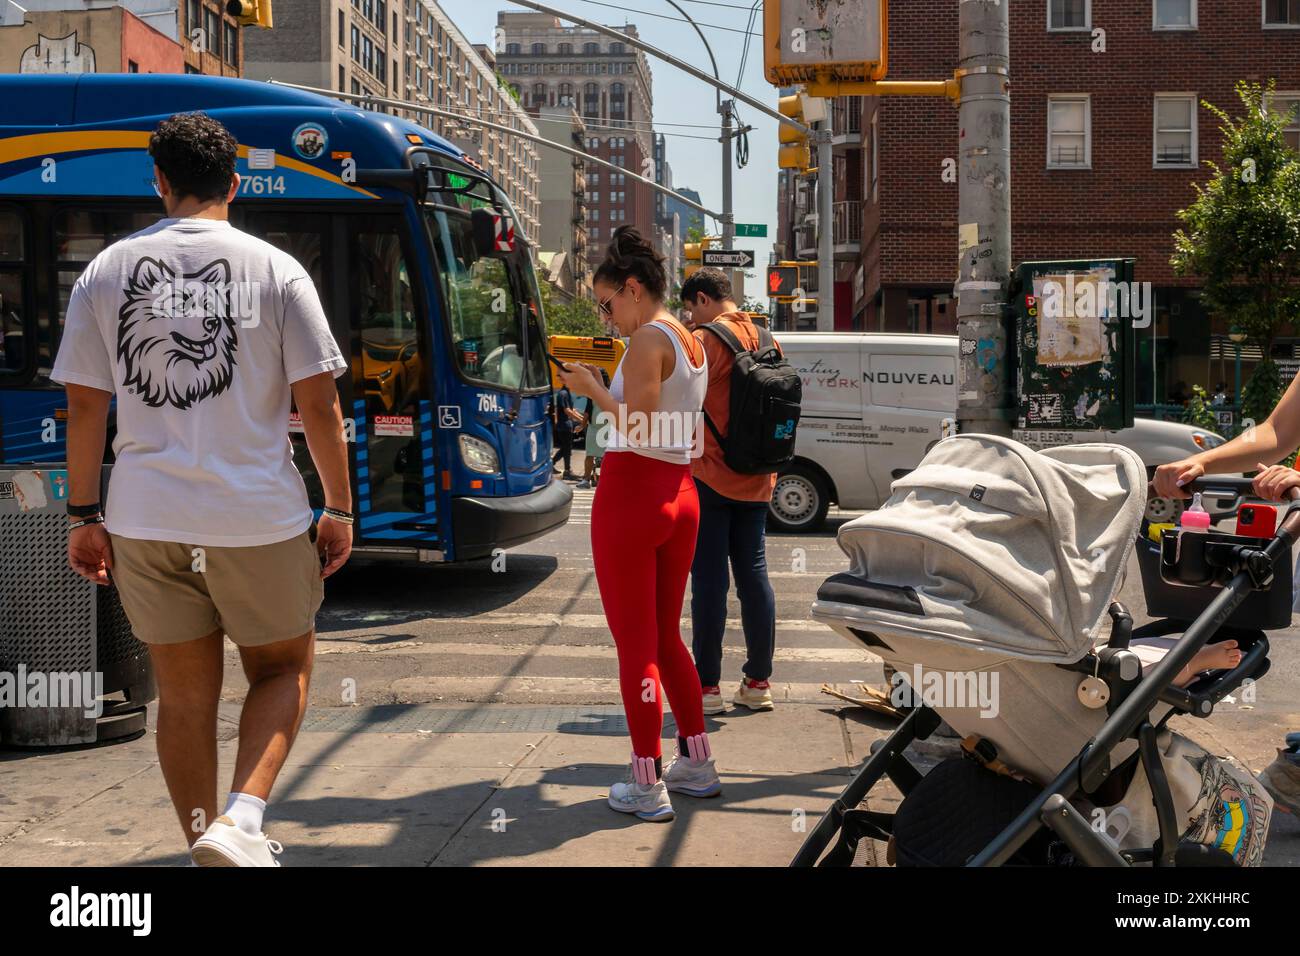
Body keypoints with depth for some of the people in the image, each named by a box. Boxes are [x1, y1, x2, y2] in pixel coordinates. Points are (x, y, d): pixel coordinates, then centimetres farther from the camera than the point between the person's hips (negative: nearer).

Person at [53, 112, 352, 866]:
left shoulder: (106, 272, 4)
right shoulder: (275, 270, -3)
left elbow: (85, 405, 4)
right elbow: (319, 403, -4)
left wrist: (85, 515, 11)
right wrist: (339, 509, 4)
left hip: (146, 521, 2)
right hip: (259, 518, -2)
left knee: (186, 695, 14)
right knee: (285, 667, 17)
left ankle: (206, 847, 22)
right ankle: (242, 819, -2)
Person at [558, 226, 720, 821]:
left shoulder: (648, 339, -13)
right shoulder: (691, 343, 14)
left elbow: (638, 430, -19)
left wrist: (594, 391, -6)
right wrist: (602, 391, 17)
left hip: (632, 495, -9)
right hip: (680, 496, 9)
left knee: (635, 644, 0)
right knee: (666, 637, 19)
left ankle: (647, 787, 6)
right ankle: (698, 766, 26)